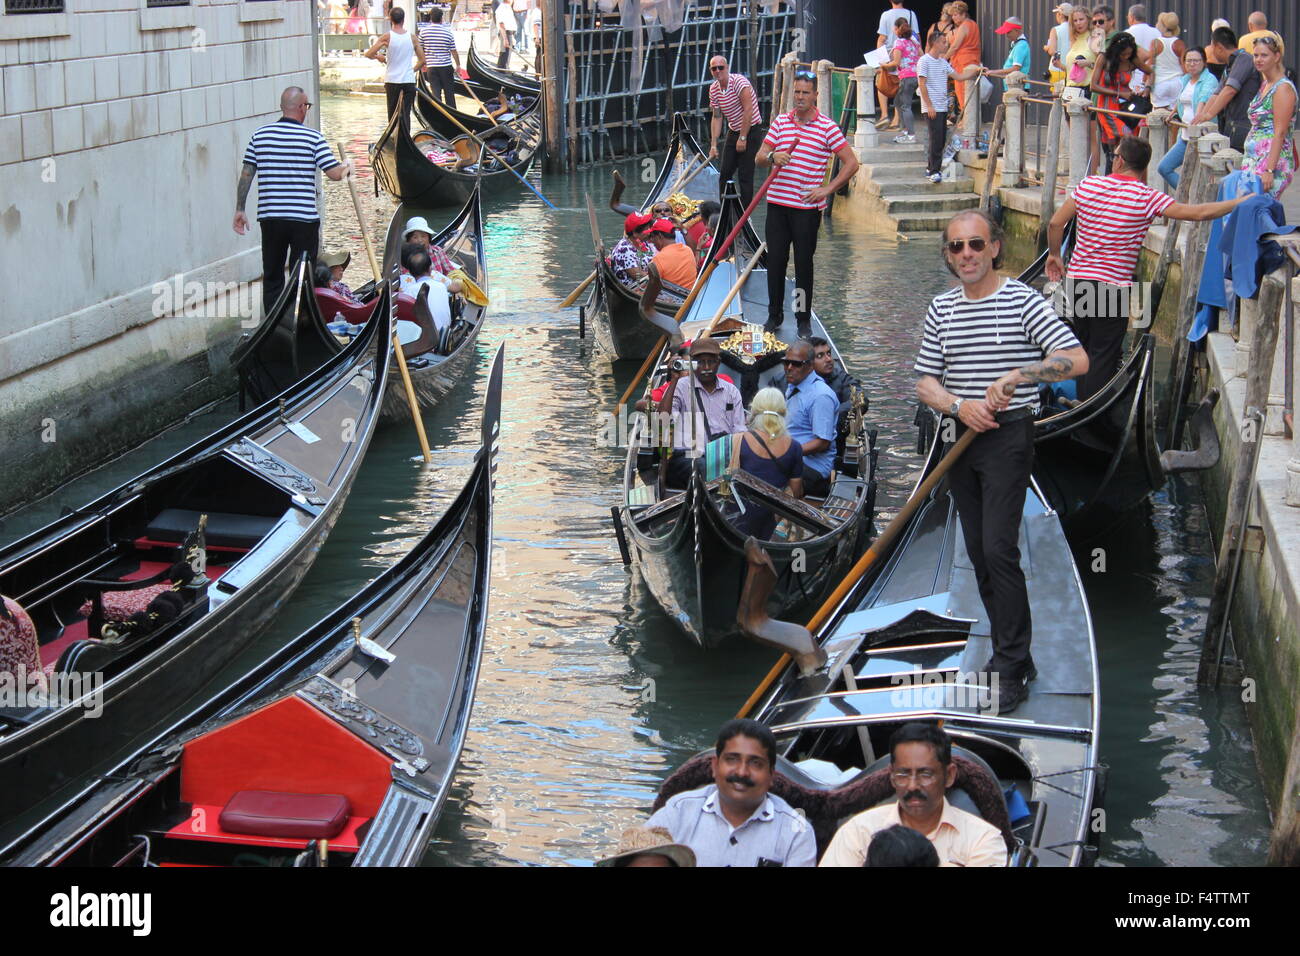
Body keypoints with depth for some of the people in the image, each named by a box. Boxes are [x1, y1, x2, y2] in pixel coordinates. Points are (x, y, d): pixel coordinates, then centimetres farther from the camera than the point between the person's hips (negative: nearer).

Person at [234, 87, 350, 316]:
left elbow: (246, 174, 4)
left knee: (272, 278, 13)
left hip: (269, 218, 3)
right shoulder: (313, 138, -7)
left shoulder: (260, 135, 3)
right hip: (304, 218, -3)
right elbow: (334, 173, -9)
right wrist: (348, 167, 13)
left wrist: (240, 209, 11)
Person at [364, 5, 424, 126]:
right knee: (406, 114, 2)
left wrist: (379, 57, 8)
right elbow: (422, 60, 5)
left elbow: (368, 54, -11)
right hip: (409, 80, 1)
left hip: (392, 80, -1)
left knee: (392, 113, 9)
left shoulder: (387, 37, -7)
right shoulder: (411, 37, 1)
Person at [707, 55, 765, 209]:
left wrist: (742, 138, -20)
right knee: (724, 173, 5)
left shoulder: (739, 81, -18)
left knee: (745, 175, -8)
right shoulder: (713, 89, 3)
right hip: (733, 131, 7)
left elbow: (748, 110, -22)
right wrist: (713, 145, -1)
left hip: (751, 130, -7)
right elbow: (716, 118, 7)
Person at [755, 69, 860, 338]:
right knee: (775, 260, 7)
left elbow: (851, 163, -2)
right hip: (778, 203, 3)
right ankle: (774, 314, 21)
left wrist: (827, 189, -7)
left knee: (804, 263, 2)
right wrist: (773, 157, -16)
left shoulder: (827, 127, -3)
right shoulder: (780, 122, 8)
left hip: (807, 208, -3)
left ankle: (803, 318, 14)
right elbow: (759, 157, 6)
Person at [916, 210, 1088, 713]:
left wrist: (1016, 375, -25)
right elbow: (925, 382, 9)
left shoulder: (1022, 300, -8)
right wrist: (959, 405, -11)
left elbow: (1076, 359, -16)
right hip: (962, 436, 6)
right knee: (979, 554, 9)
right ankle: (1010, 654, 21)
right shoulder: (941, 309, 9)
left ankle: (1011, 672, -7)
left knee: (999, 549, -13)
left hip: (1009, 437, -6)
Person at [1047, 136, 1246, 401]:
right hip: (1112, 287, -4)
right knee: (1103, 356, 3)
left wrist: (1054, 254, 18)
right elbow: (1199, 212, -16)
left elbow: (1056, 223, 1)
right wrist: (1244, 202, -9)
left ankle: (1081, 402, 31)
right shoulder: (1147, 198, -12)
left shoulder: (1088, 185, -2)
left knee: (1083, 344, 21)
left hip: (1077, 280, 4)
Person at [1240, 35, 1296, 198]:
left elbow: (1280, 133, -17)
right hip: (1254, 160, 9)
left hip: (1274, 162, -9)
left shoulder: (1283, 88, -11)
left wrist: (1269, 170, -23)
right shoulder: (1264, 84, 16)